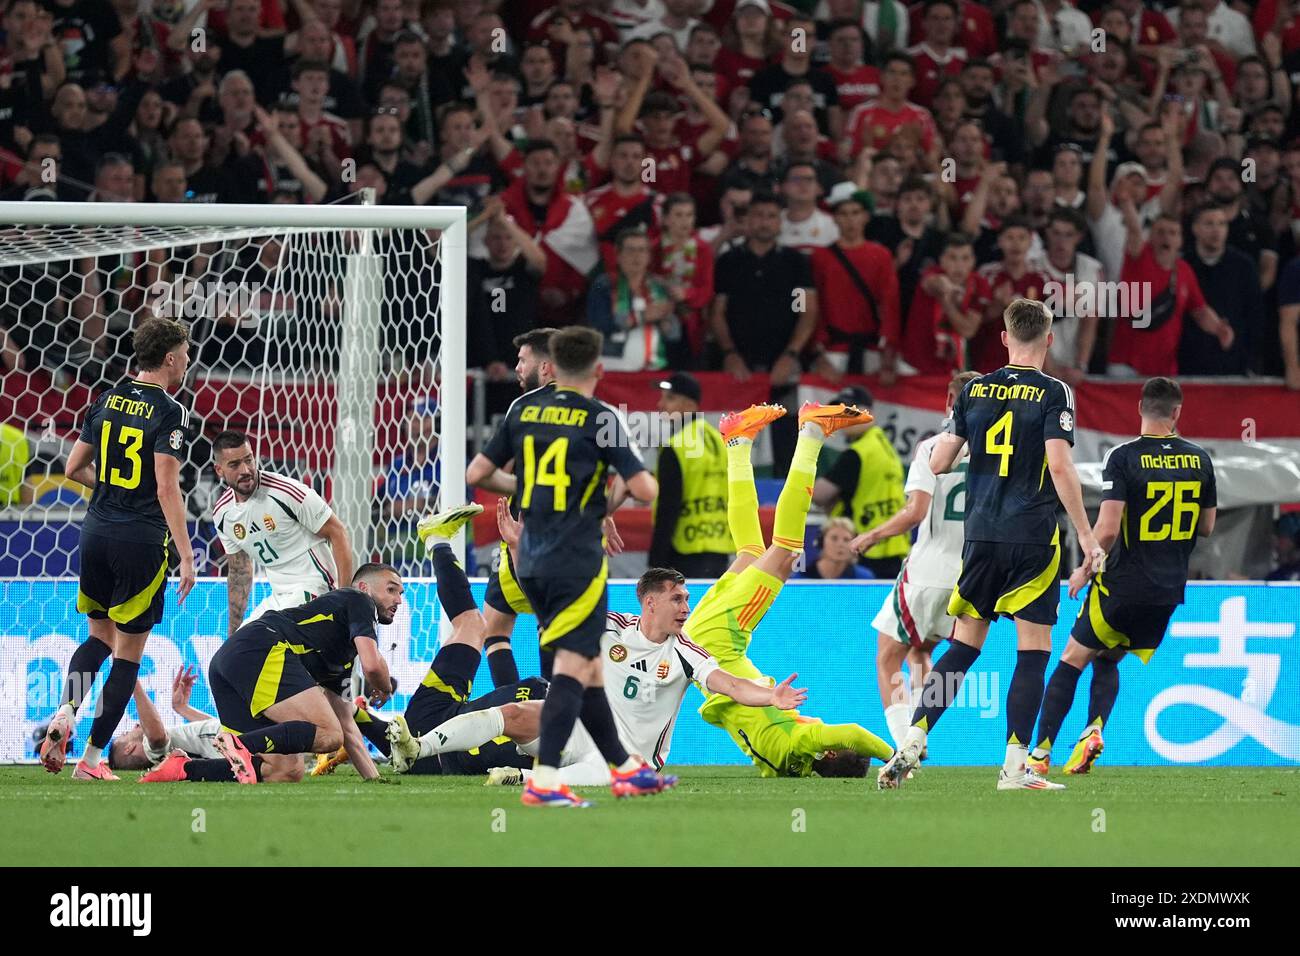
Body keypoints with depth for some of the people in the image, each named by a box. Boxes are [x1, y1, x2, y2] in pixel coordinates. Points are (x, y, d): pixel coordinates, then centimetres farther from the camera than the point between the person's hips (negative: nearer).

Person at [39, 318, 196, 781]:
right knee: (128, 652, 4)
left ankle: (65, 712, -2)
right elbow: (166, 488, -16)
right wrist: (186, 555, -15)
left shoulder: (106, 401, 8)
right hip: (142, 538, -6)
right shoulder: (169, 412, -11)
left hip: (97, 531, 6)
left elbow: (74, 468, 13)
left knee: (100, 636, 22)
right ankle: (92, 757, 3)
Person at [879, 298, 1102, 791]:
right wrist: (1085, 534, -12)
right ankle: (1014, 766, -3)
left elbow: (938, 462, 7)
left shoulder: (975, 390, 7)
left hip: (982, 537, 4)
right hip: (1033, 538, -4)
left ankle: (911, 744, 3)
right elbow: (1059, 465, -15)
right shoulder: (1053, 393, -5)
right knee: (1034, 651, 1)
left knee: (964, 647, 12)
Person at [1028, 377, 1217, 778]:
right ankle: (1094, 728, -3)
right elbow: (1207, 527, 12)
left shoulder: (1123, 457, -13)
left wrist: (1084, 570, -3)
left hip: (1122, 584, -5)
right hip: (1170, 589, 5)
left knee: (1072, 661, 8)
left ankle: (1041, 753, 2)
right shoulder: (1199, 459, 2)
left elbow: (1107, 529, -19)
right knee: (1107, 661, 21)